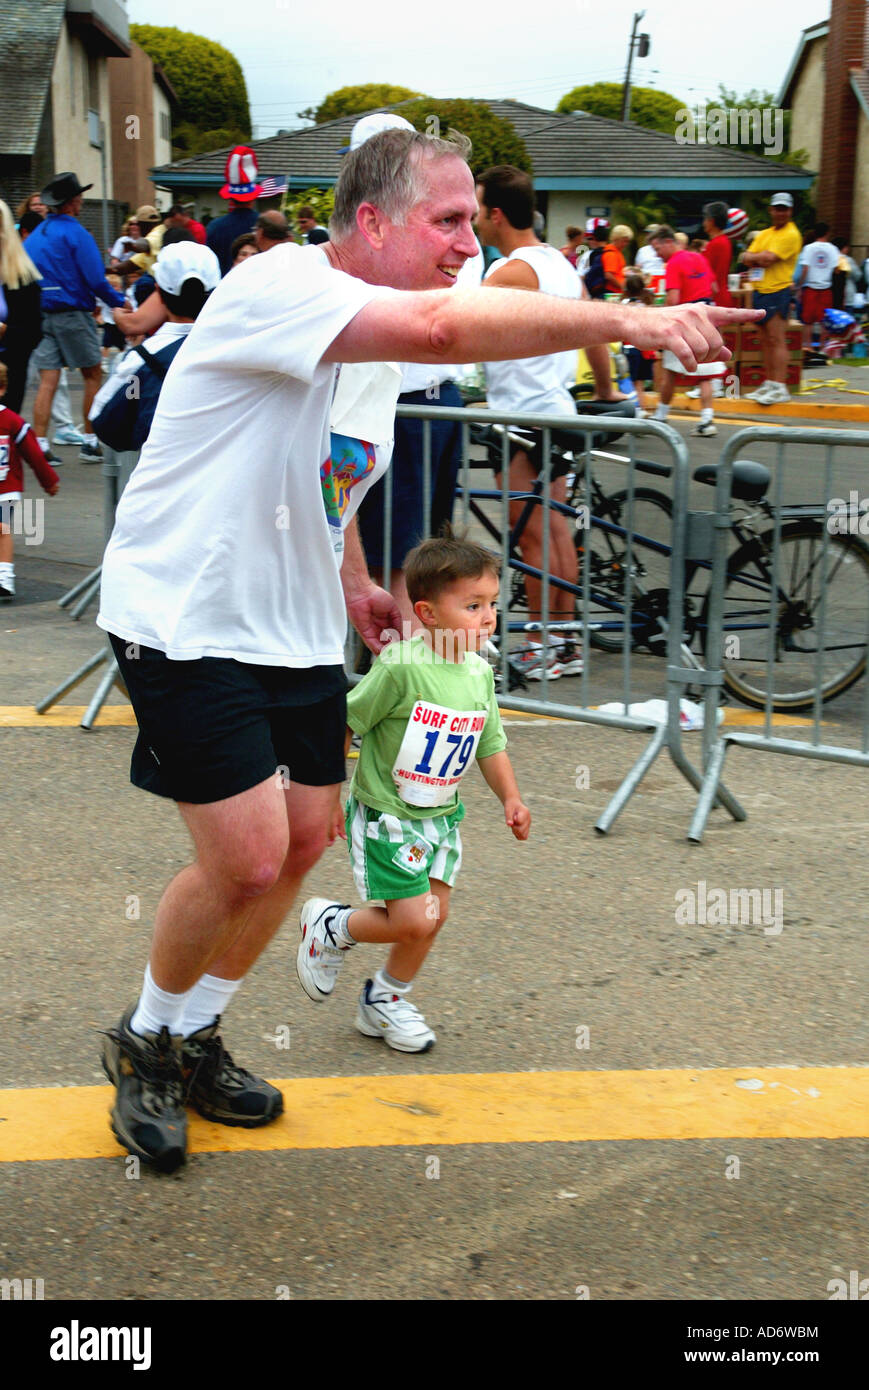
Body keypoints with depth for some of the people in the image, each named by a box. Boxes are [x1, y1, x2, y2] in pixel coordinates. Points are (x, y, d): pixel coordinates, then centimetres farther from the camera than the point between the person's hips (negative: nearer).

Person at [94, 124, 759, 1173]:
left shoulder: (373, 340, 7)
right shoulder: (278, 287, -23)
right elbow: (439, 326, -41)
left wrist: (352, 583, 17)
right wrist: (628, 320, -43)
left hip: (294, 630, 9)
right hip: (185, 622, -9)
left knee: (304, 839, 10)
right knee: (248, 859, -10)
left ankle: (193, 1038, 31)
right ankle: (143, 1041, 19)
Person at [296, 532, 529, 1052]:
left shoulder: (480, 672, -1)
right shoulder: (400, 666, -22)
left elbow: (491, 744, 11)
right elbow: (345, 722, -13)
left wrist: (511, 797, -1)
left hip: (441, 815, 7)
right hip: (386, 814, -7)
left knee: (434, 914, 8)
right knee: (413, 921, -10)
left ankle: (386, 999, 31)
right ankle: (331, 926, 19)